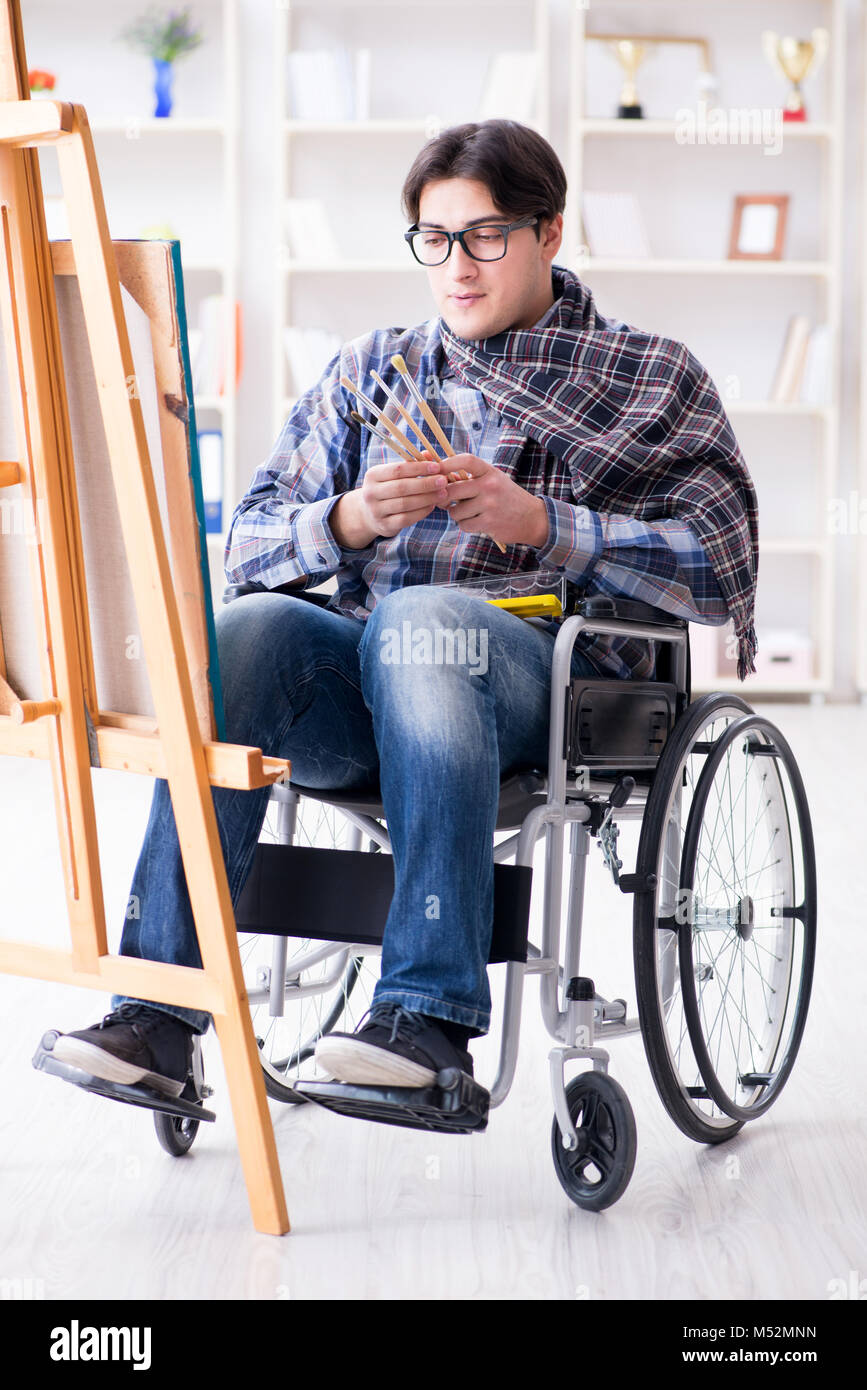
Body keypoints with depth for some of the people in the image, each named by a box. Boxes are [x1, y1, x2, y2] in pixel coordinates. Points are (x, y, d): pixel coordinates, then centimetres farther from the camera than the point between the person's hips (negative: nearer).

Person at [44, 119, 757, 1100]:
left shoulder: (653, 380, 15)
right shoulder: (369, 370, 23)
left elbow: (720, 568, 1)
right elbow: (250, 545, 14)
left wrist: (542, 523, -10)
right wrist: (350, 518, -8)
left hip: (554, 667, -3)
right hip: (360, 677, 3)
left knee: (420, 620, -37)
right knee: (243, 629, -30)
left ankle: (430, 1013, -42)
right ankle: (159, 1008, -34)